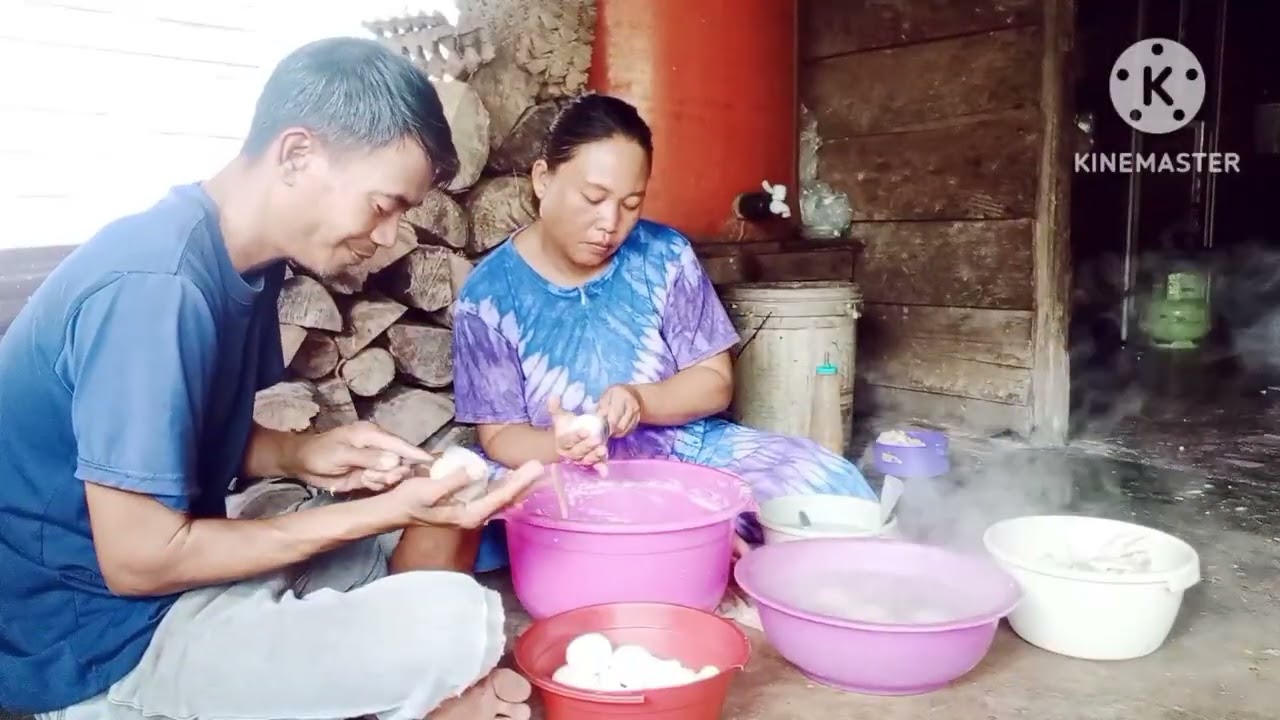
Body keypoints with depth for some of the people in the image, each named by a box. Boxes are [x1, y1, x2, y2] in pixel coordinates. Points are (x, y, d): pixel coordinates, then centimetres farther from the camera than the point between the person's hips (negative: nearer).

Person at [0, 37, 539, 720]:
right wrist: (388, 510, -22)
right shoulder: (154, 286, -28)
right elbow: (141, 559, -24)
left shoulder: (244, 260, 0)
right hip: (102, 637, -9)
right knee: (457, 622, -24)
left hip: (175, 548, 9)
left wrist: (304, 453, -8)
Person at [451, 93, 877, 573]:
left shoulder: (665, 256, -4)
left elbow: (715, 382, -1)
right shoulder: (489, 294, -8)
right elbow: (500, 436, -6)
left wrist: (640, 401, -22)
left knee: (832, 486, -20)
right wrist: (556, 447, -30)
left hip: (683, 455, 0)